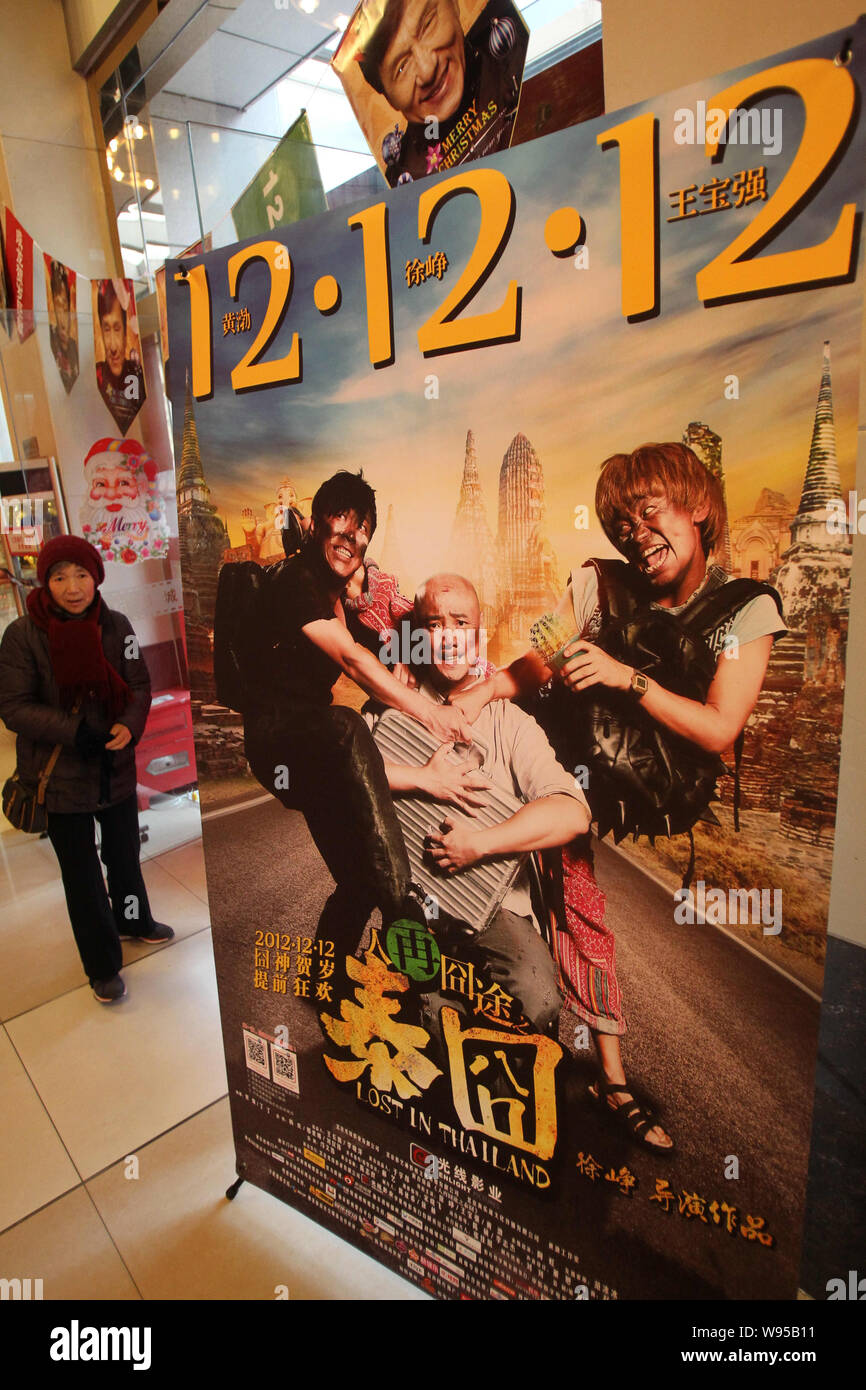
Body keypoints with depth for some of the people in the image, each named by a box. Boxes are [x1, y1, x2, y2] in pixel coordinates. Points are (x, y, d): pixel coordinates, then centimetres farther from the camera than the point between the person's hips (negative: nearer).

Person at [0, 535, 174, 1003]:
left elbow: (138, 686, -1)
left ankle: (133, 920, 52)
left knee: (125, 854, 24)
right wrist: (73, 730, -27)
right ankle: (102, 966, 30)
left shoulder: (115, 625, -6)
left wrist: (128, 726, -21)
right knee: (82, 874, 11)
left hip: (116, 767, 3)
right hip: (60, 775, -3)